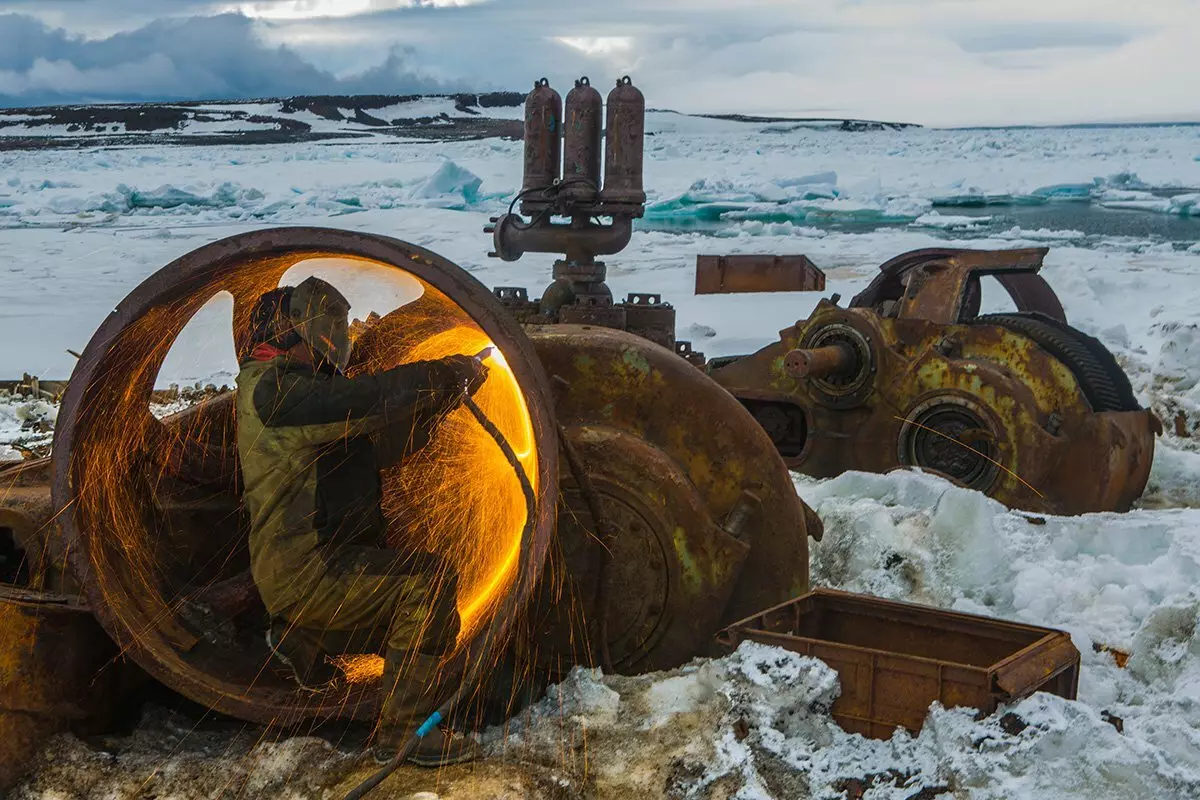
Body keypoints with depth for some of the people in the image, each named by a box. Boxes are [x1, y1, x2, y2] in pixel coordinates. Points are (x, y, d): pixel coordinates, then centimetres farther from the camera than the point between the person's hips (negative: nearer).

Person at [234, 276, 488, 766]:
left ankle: (301, 639, 29)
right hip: (304, 573, -10)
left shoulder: (296, 389, 19)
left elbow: (386, 443, 18)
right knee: (428, 580, -24)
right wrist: (454, 374, -13)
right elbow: (374, 400, -26)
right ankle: (403, 731, -18)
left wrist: (441, 397, 6)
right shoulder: (276, 387, -15)